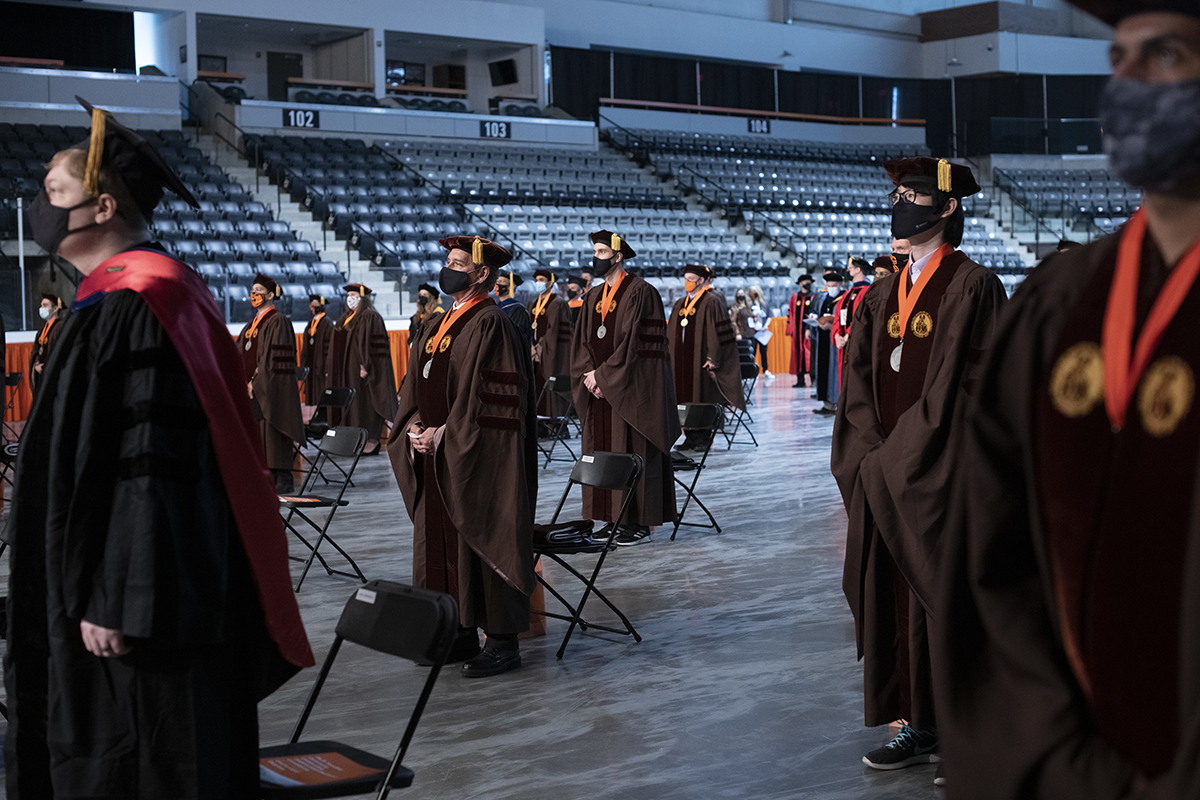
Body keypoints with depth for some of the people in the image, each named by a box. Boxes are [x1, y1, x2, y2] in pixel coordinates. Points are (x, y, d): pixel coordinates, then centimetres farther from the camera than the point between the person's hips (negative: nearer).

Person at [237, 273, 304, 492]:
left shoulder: (278, 322, -8)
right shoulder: (252, 324, 18)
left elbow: (276, 358, -15)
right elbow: (243, 356, 20)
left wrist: (257, 383, -17)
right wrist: (246, 382, 6)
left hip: (271, 388, -8)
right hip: (253, 389, 8)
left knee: (271, 432, -7)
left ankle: (283, 479, -2)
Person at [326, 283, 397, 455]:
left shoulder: (370, 317, -10)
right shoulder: (346, 319, 17)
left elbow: (373, 344, -18)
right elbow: (338, 346, 22)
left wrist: (366, 366, -23)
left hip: (361, 369, -9)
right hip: (347, 371, 9)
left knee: (364, 402, -7)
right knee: (352, 403, 9)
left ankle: (372, 440, -2)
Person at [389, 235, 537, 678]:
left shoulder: (491, 325, -11)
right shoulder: (437, 327, 16)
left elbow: (491, 396, -18)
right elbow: (415, 386, 18)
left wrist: (445, 435, -18)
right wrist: (414, 428, 1)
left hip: (476, 457, -9)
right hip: (435, 457, 9)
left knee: (480, 543, -4)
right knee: (441, 543, 11)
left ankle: (502, 641, 4)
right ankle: (460, 634, 21)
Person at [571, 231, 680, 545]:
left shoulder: (640, 292, -9)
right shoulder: (594, 297, 15)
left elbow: (635, 343, -15)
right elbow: (582, 342, 13)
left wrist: (603, 374, -14)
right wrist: (589, 375, -4)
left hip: (631, 389, -7)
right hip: (599, 389, 8)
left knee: (633, 453, -4)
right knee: (601, 453, 7)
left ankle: (639, 522, 1)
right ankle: (609, 518, 14)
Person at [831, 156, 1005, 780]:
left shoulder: (972, 286, -7)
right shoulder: (882, 295, 13)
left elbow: (971, 384, -14)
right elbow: (860, 382, 11)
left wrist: (903, 460, -15)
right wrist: (874, 457, -4)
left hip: (942, 477, -6)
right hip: (886, 481, 7)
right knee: (892, 598, 8)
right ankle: (919, 727, 18)